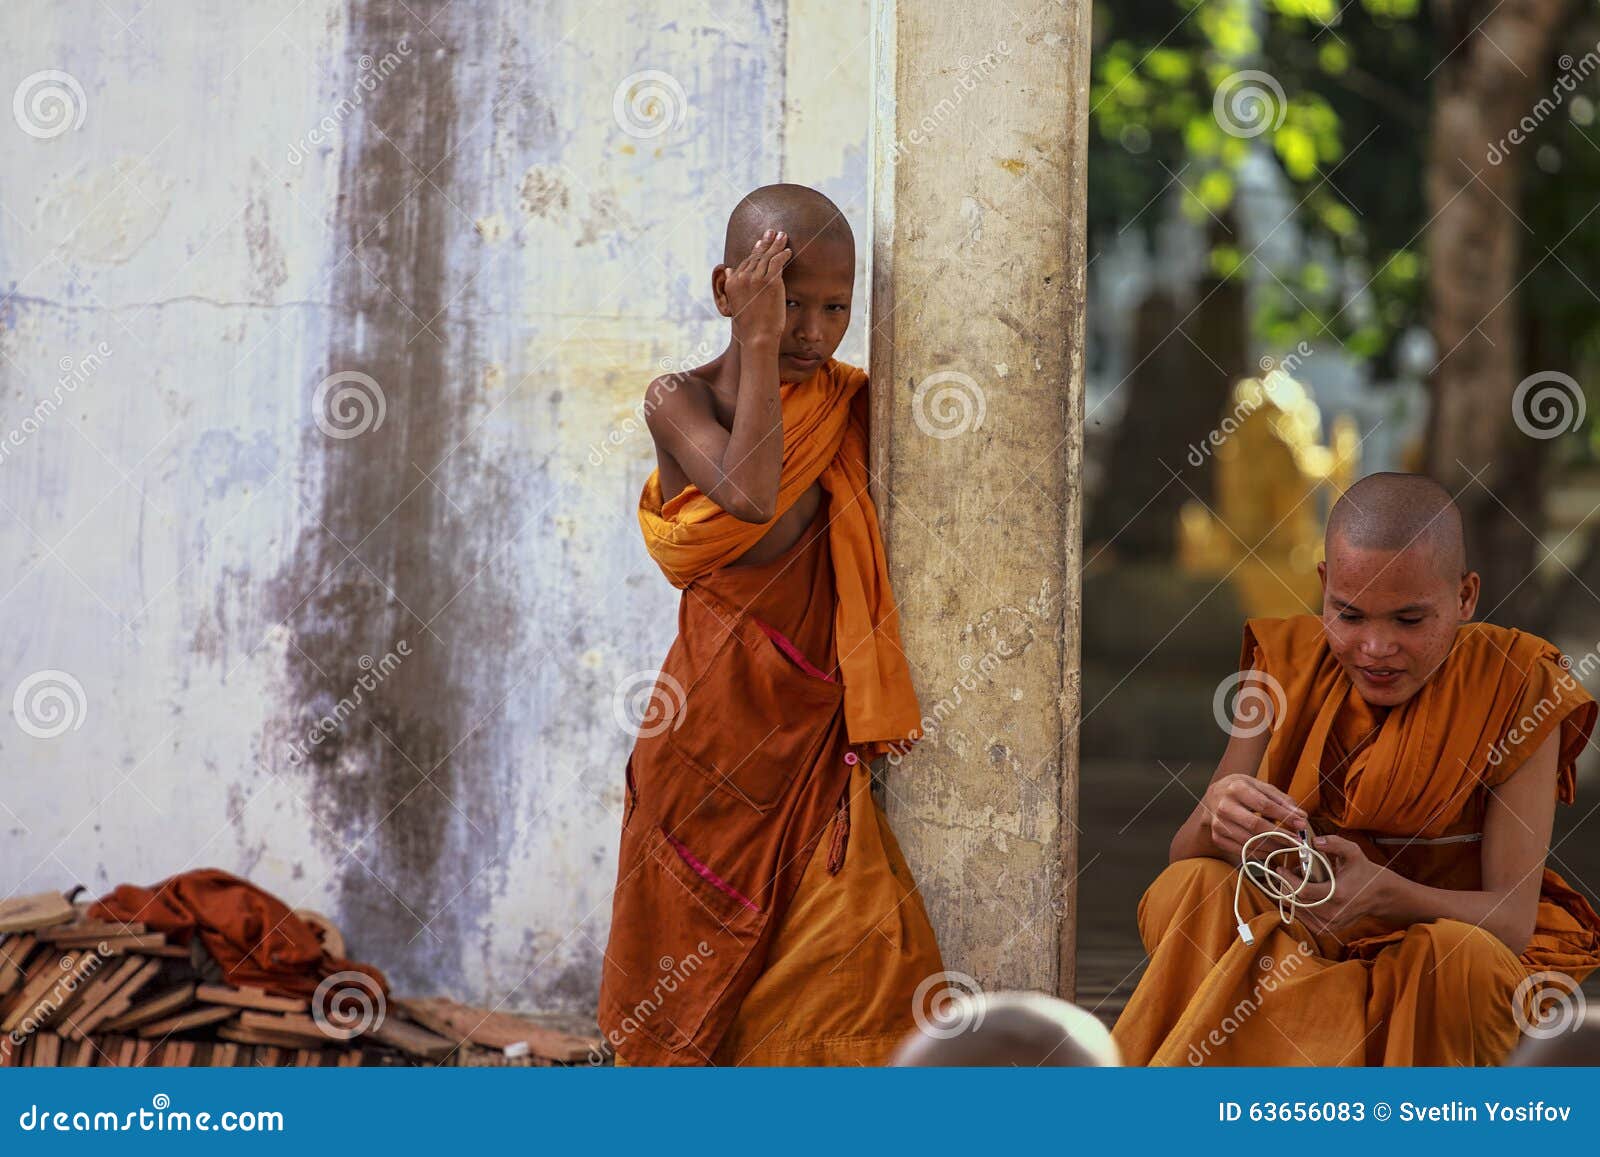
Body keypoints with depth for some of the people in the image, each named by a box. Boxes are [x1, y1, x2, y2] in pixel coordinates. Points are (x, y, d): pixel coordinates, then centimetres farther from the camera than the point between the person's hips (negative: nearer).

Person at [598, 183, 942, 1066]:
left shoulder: (848, 401, 5)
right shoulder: (681, 398, -6)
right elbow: (750, 494, -25)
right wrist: (760, 346, -21)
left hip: (815, 729, 3)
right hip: (716, 725, -3)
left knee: (863, 938, -10)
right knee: (697, 956, 5)